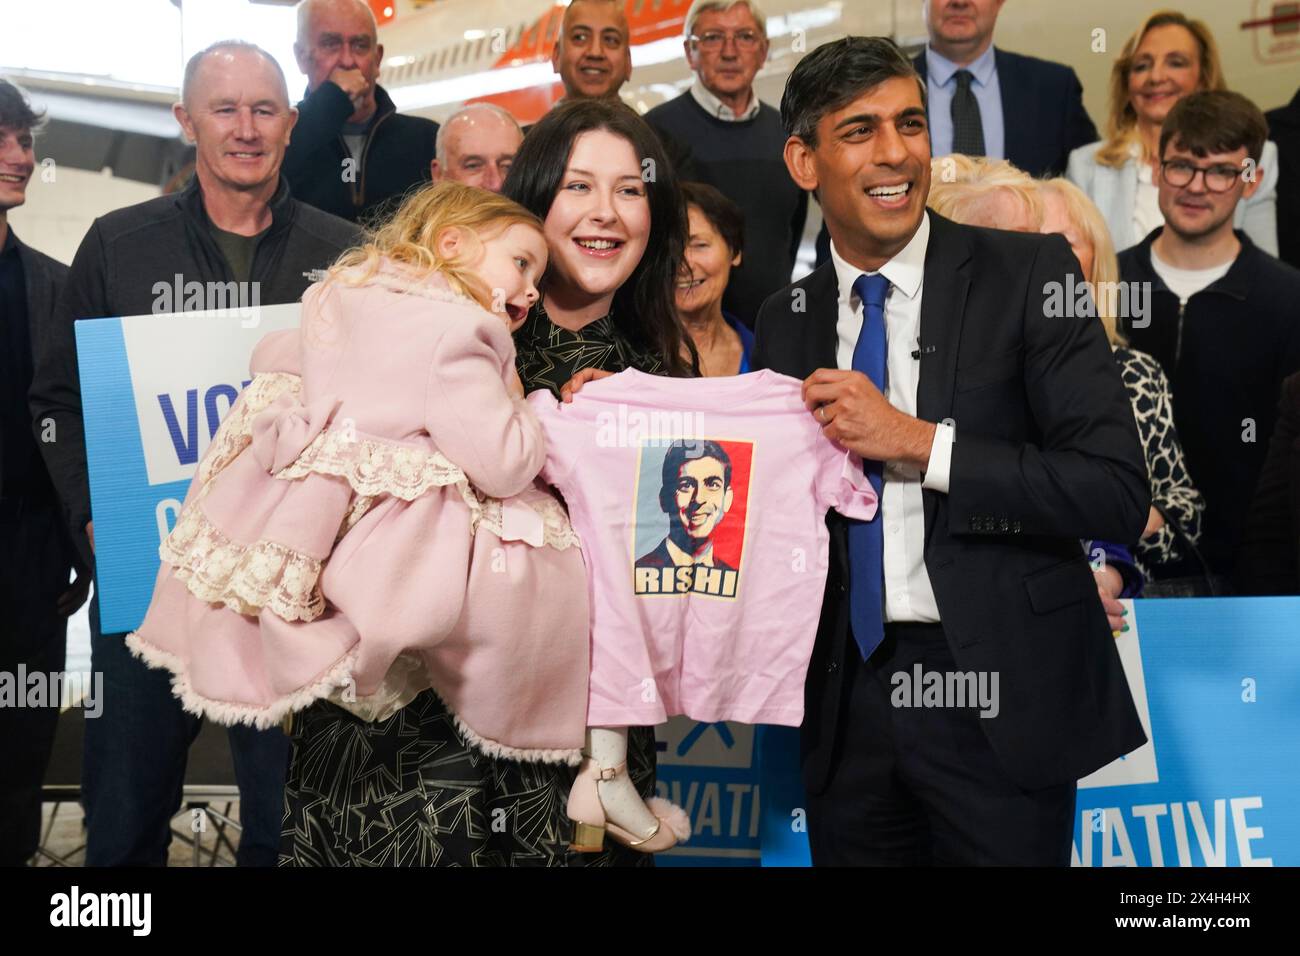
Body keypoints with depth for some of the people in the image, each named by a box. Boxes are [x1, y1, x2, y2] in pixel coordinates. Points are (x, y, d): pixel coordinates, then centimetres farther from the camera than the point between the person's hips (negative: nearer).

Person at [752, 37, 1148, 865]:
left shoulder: (1028, 274, -7)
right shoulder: (787, 322, 6)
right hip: (848, 699, 4)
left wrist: (916, 442, -18)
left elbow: (1120, 493, -13)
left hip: (1002, 691, -3)